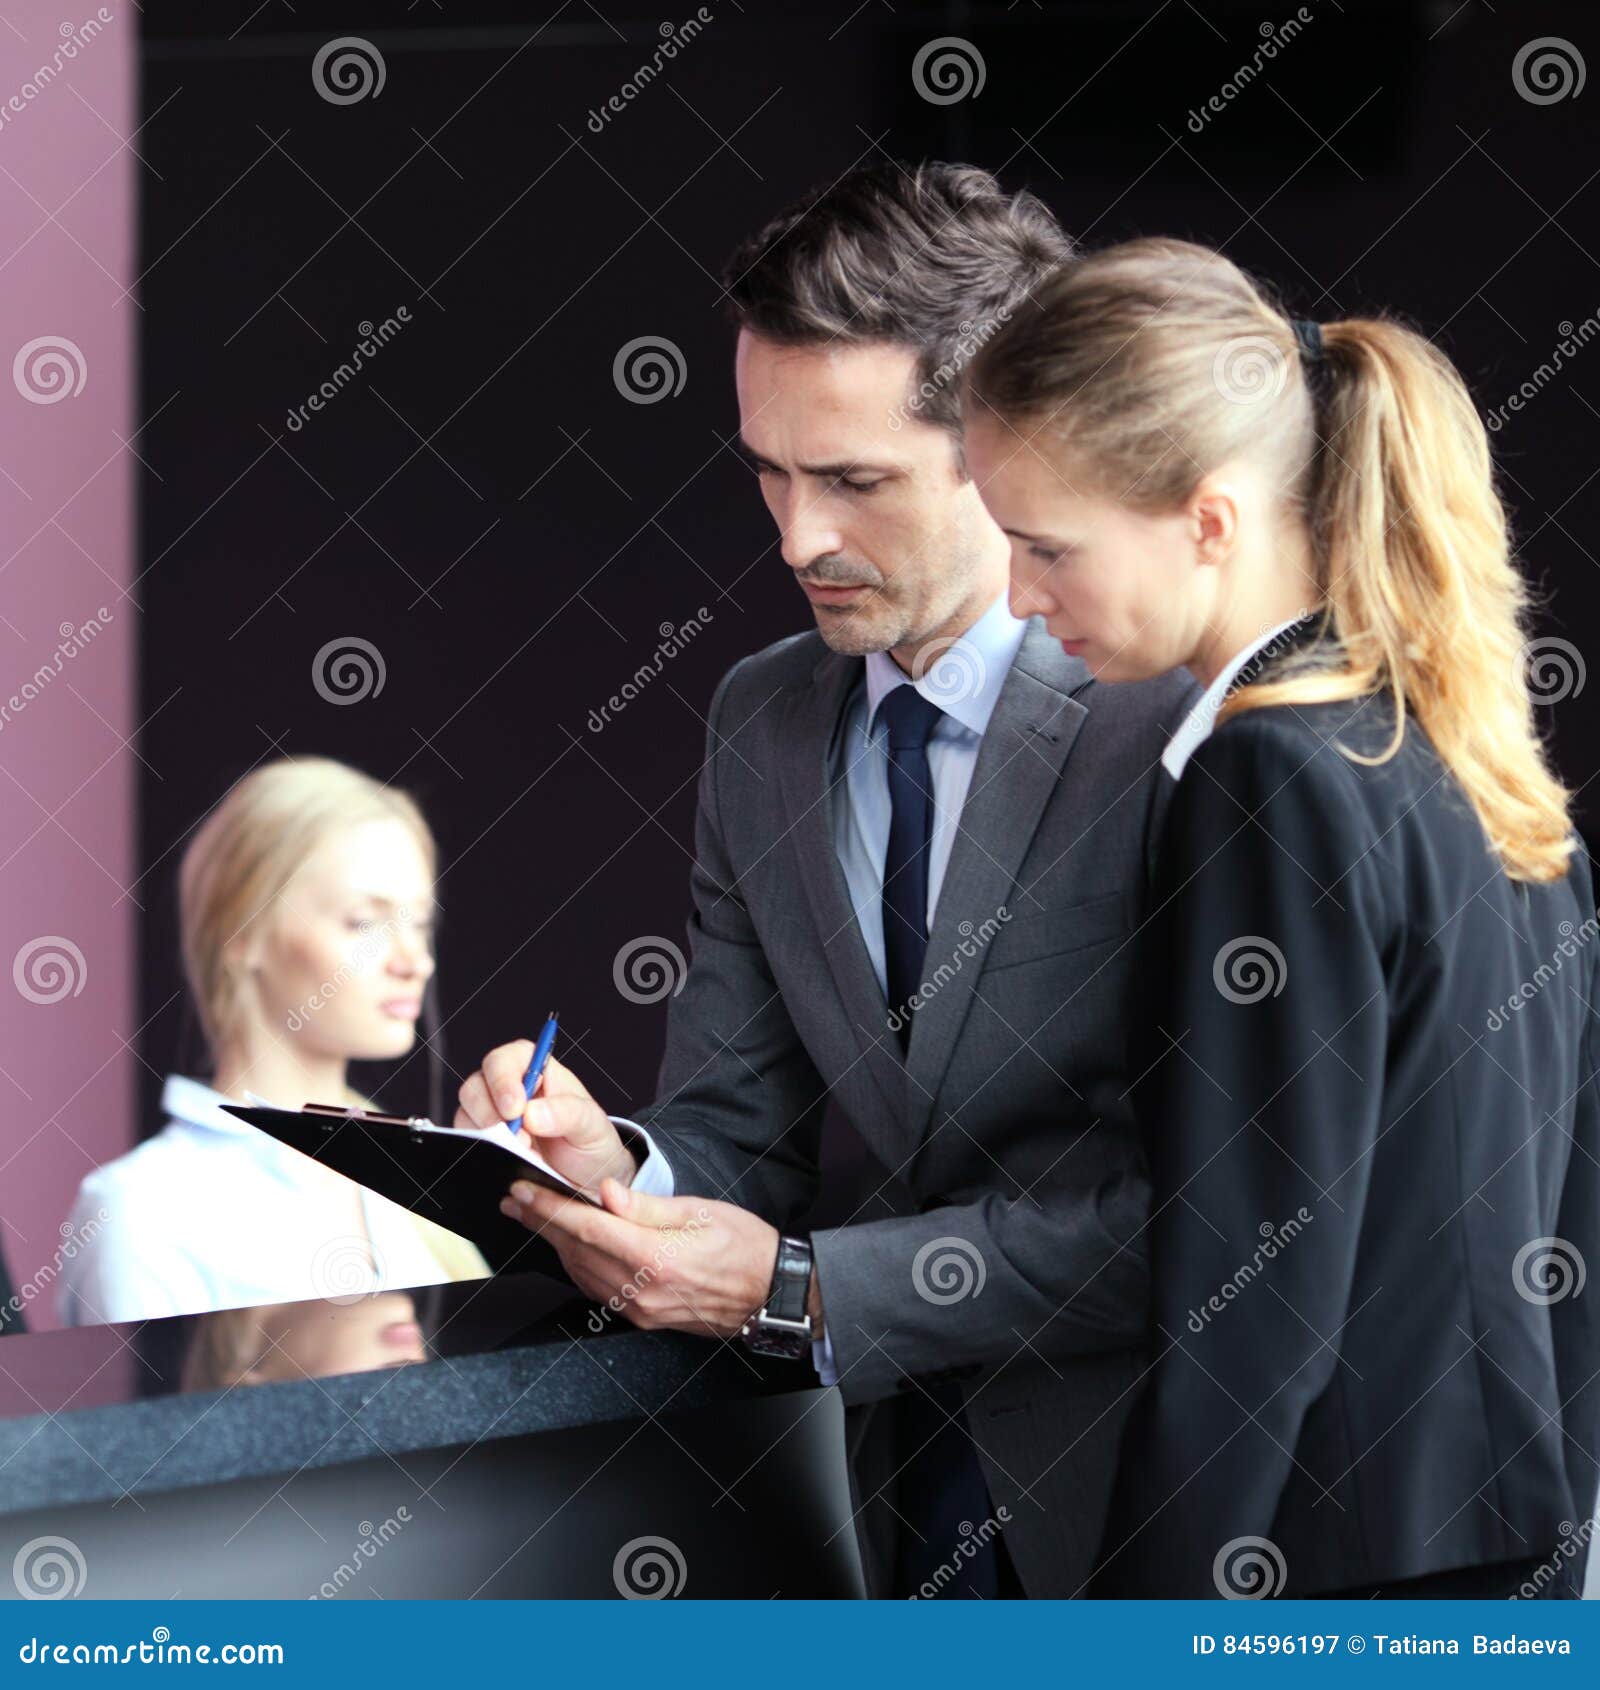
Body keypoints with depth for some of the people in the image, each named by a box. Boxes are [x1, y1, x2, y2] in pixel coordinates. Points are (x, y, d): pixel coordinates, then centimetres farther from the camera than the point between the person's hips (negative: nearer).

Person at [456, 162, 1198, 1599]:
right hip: (919, 1507, 6)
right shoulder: (764, 724, 7)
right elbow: (744, 1133, 9)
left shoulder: (1182, 715, -16)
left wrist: (800, 1291, -19)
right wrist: (618, 1172, -14)